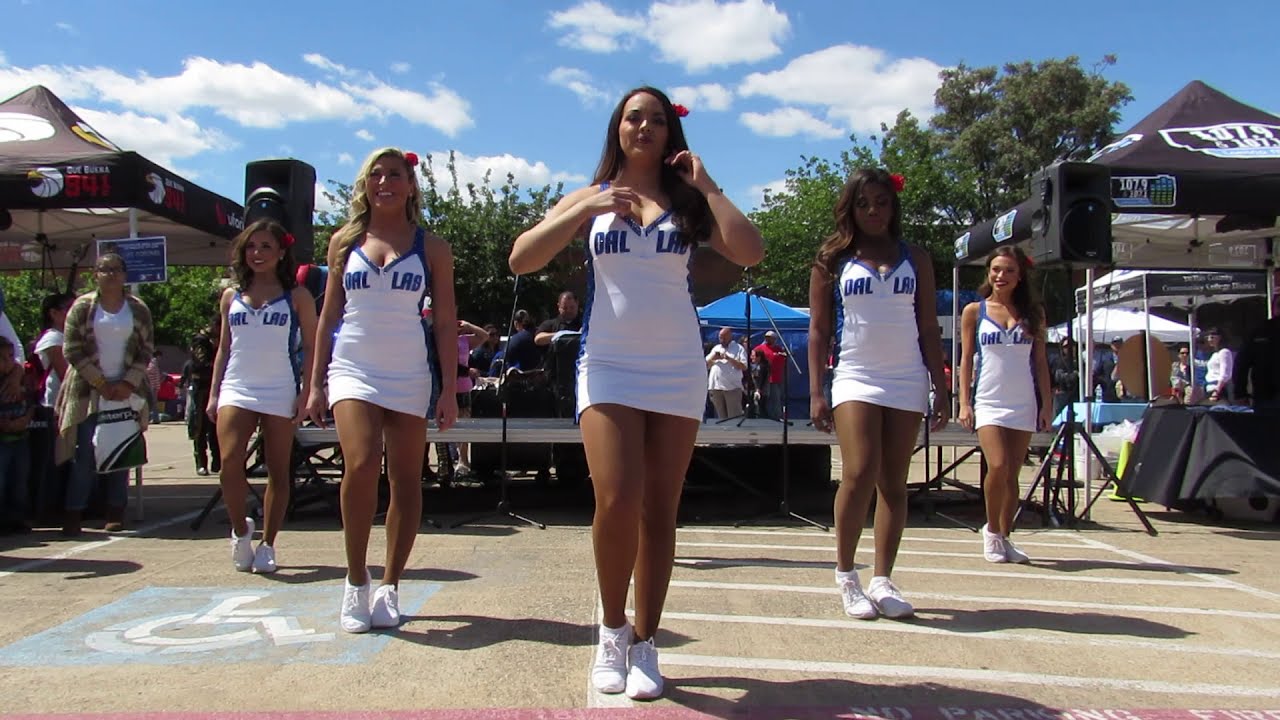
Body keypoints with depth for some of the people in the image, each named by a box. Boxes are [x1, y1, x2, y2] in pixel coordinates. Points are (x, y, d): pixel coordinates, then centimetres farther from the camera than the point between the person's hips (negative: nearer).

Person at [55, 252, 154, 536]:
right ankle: (74, 512, 1)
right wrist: (101, 383, -9)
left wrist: (128, 383, -7)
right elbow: (72, 350, -2)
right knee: (85, 453, -5)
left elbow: (147, 350, 6)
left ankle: (116, 512, 10)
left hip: (126, 390, 1)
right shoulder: (82, 307, 1)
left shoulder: (138, 309, 6)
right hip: (89, 390, -1)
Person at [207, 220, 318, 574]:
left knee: (278, 471, 3)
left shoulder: (296, 296, 3)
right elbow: (223, 348, 16)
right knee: (229, 464, -15)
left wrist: (306, 393, -8)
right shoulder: (231, 297, 12)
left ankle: (267, 545, 14)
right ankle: (240, 530, 8)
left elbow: (313, 348, 1)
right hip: (236, 389, 2)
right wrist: (213, 394, 9)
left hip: (280, 394, -2)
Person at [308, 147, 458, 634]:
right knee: (361, 464, -20)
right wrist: (316, 384, 6)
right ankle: (356, 581, -4)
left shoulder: (431, 247, 5)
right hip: (352, 370, 0)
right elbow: (329, 314, 11)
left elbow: (446, 321, 4)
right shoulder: (344, 241, 9)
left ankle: (389, 588, 15)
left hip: (409, 375, 0)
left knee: (406, 481, 2)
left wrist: (450, 389, -3)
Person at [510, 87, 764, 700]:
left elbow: (750, 253, -6)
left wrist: (705, 185, -2)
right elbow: (521, 260, -3)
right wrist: (588, 209, -11)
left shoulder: (688, 201, 9)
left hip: (678, 372, 1)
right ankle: (612, 629, 8)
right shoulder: (589, 198, 10)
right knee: (617, 500, -16)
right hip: (609, 368, -1)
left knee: (659, 512, 4)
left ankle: (644, 643, 17)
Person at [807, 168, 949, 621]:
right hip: (855, 378, -2)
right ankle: (845, 573, 2)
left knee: (894, 483, 3)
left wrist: (941, 388, 4)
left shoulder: (915, 259, 11)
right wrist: (816, 393, -4)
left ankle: (883, 580, 10)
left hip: (907, 382, 3)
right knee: (860, 473, -16)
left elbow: (929, 328, 11)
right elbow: (818, 329, 4)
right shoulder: (833, 260, 6)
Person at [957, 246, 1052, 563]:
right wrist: (964, 403, -4)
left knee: (1012, 474, 6)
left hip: (1024, 403, 2)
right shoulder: (974, 311, 4)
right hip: (988, 401, -2)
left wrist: (1047, 404, 3)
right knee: (998, 467, -17)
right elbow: (966, 359, 4)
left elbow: (1040, 361, 10)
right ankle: (992, 530, 4)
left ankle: (1004, 537, 19)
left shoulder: (1033, 313, 9)